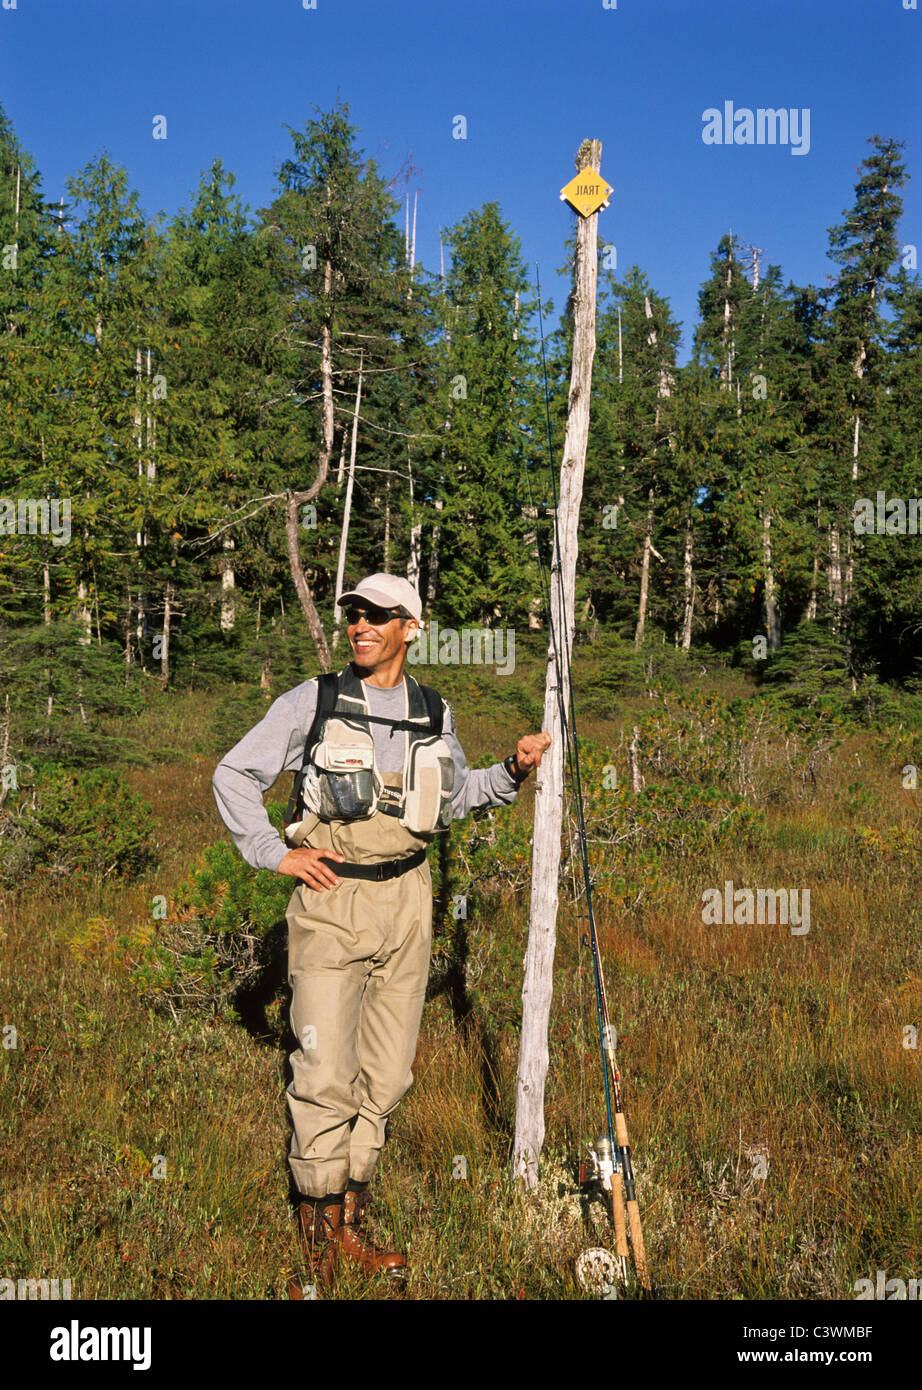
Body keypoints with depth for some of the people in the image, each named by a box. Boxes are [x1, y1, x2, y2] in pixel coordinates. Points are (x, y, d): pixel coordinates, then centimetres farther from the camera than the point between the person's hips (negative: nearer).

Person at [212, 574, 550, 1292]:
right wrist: (274, 853, -6)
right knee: (326, 1075, -4)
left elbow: (452, 796, 22)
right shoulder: (313, 701, -4)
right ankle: (317, 1240, 17)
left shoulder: (434, 713, 7)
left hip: (407, 899, 4)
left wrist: (512, 770, 8)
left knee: (386, 1072, 10)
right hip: (330, 902, -4)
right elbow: (233, 775, 2)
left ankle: (350, 1223, 27)